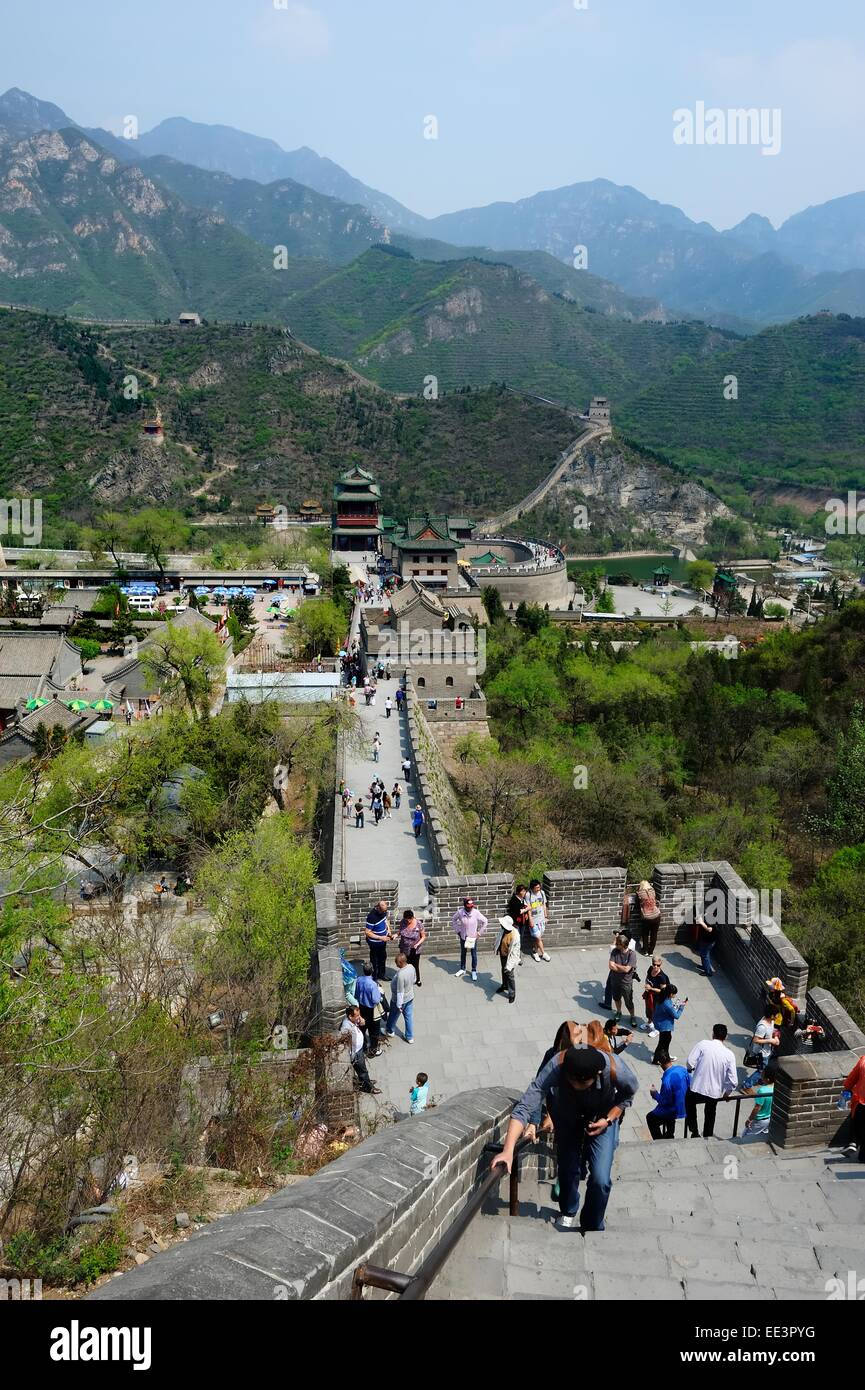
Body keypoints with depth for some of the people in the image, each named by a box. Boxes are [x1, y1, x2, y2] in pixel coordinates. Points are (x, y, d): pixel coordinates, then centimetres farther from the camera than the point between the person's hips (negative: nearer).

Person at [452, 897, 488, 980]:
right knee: (463, 954, 19)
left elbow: (484, 921, -8)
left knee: (474, 955, 10)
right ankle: (462, 969, 38)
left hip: (473, 938, -2)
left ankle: (474, 971, 26)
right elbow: (453, 920, 1)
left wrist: (479, 932, -5)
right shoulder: (460, 912, -19)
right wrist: (457, 930, 1)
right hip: (463, 937, 2)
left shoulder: (476, 913, -21)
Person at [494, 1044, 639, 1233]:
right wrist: (508, 1150, -53)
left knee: (600, 1179, -9)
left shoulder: (615, 1070, -39)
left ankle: (591, 1228, 20)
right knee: (568, 1170, 11)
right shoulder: (556, 1067, -42)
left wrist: (609, 1120, -22)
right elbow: (524, 1107, -44)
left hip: (602, 1118, 0)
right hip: (567, 1116, 1)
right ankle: (568, 1212, 45)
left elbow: (629, 1093, -13)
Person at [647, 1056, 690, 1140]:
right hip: (686, 1107, 7)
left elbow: (664, 1102, -22)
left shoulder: (667, 1080, -32)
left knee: (650, 1118, 16)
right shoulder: (683, 1069, -11)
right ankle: (670, 1135, 47)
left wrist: (655, 1094, -6)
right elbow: (689, 1085, 5)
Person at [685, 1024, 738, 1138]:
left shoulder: (703, 1044, -14)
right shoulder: (729, 1055, -8)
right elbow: (733, 1081, -9)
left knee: (690, 1104, 30)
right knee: (710, 1114, 30)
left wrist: (691, 1069, 4)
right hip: (715, 1093, 2)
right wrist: (727, 1093, 10)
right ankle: (707, 1137, 39)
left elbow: (690, 1063, -19)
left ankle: (694, 1132, 24)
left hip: (697, 1089, -2)